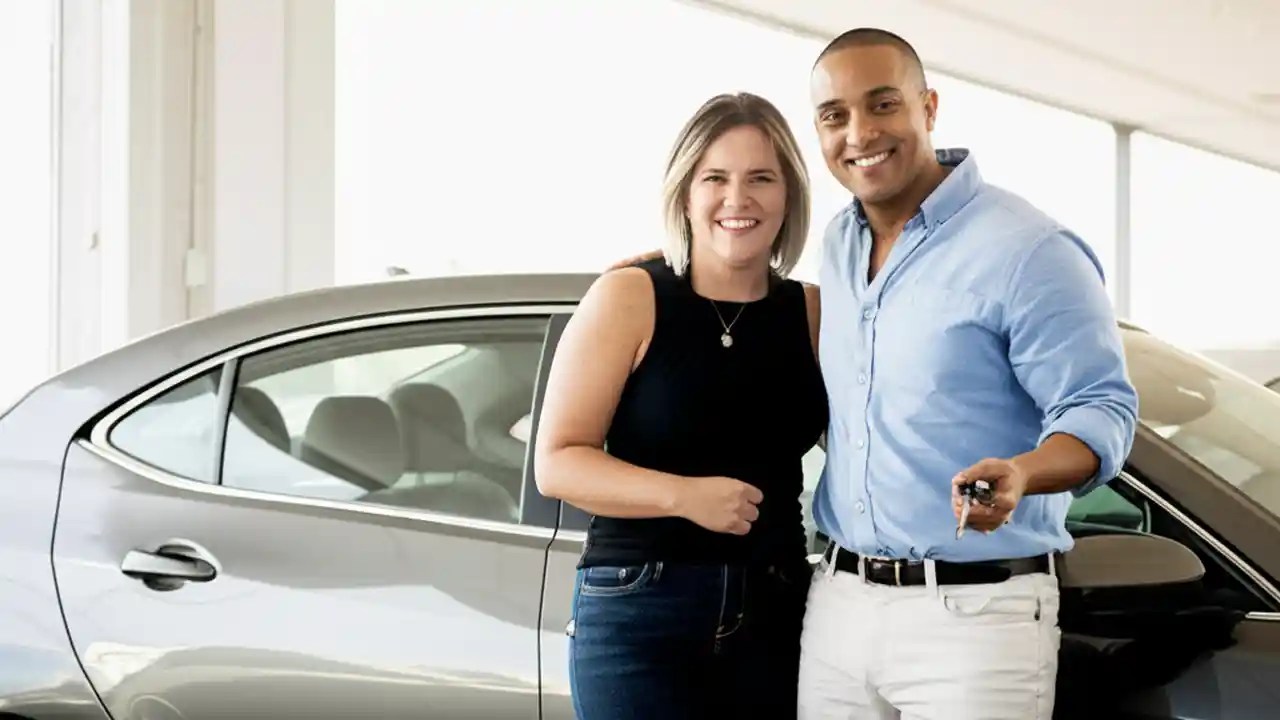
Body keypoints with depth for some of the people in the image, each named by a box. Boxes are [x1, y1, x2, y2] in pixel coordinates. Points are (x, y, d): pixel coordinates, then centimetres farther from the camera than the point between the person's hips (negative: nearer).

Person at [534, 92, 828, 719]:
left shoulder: (812, 313, 6)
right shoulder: (629, 299, -3)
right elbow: (557, 463, -7)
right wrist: (684, 495, -19)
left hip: (774, 612, 3)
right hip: (637, 610, -3)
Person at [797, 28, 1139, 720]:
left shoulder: (1028, 250, -13)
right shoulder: (836, 245, 11)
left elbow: (1101, 409, -13)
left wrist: (1020, 474, -32)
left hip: (976, 613, -6)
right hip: (837, 601, 7)